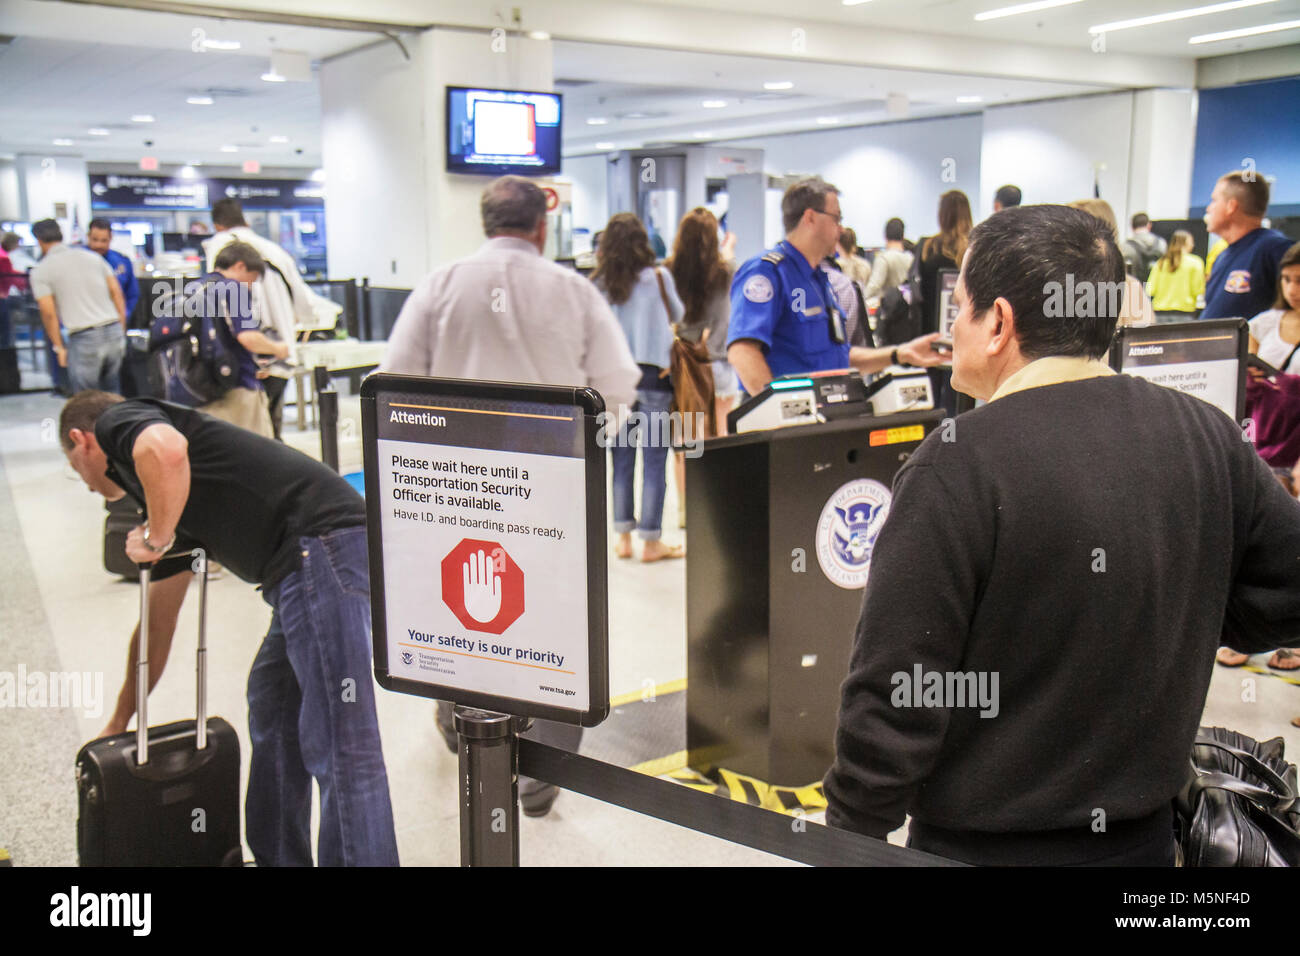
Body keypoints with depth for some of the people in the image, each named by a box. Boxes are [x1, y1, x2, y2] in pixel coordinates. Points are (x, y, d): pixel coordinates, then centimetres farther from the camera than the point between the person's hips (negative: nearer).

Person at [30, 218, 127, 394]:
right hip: (114, 331, 5)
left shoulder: (41, 271, 2)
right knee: (111, 394, 17)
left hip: (84, 340, -4)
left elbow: (48, 312, -5)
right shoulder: (92, 257, 14)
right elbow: (117, 294, 10)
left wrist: (59, 347, 4)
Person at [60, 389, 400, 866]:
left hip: (322, 548, -10)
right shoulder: (173, 503, 31)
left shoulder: (118, 422, 8)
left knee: (338, 745, -10)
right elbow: (158, 620, 38)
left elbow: (164, 450, -20)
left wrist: (156, 540, -3)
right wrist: (119, 722, 46)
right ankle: (279, 859, 32)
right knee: (272, 709, 23)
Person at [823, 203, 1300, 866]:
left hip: (987, 846, -5)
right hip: (1145, 835, 5)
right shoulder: (1208, 434, -5)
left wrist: (853, 835, -8)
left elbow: (893, 698, -20)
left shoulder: (957, 468, -23)